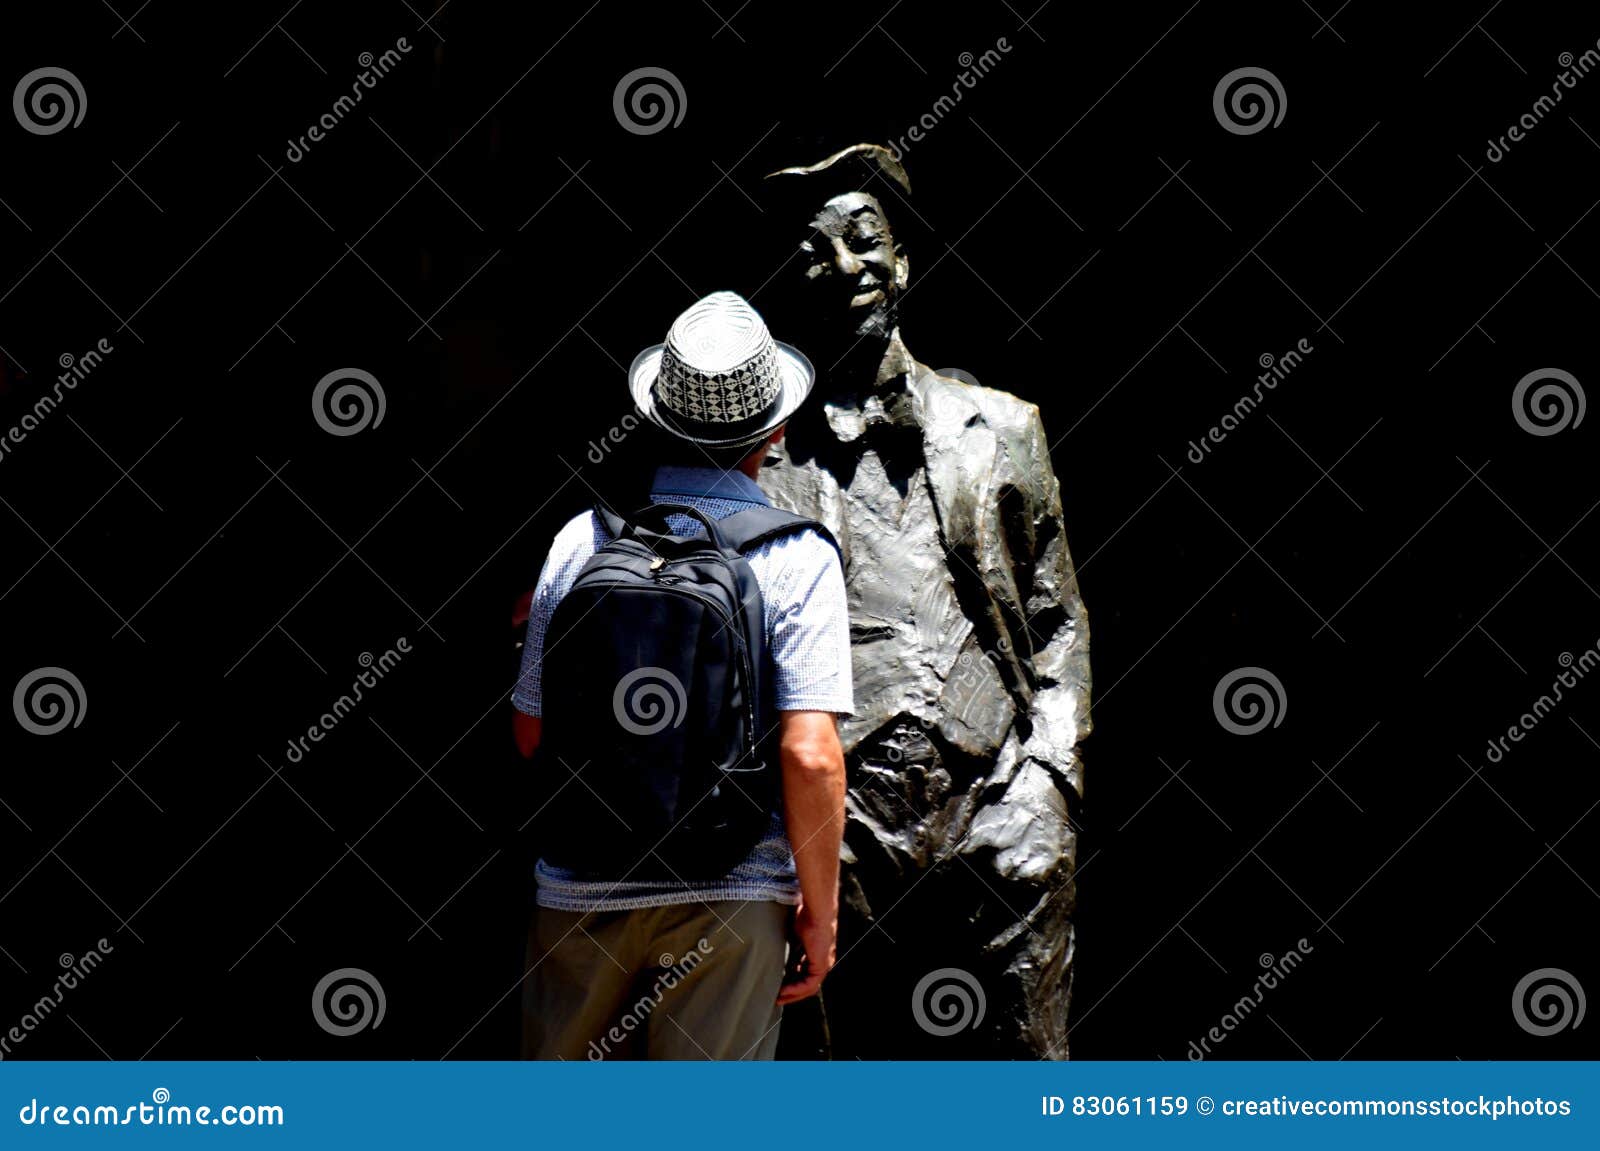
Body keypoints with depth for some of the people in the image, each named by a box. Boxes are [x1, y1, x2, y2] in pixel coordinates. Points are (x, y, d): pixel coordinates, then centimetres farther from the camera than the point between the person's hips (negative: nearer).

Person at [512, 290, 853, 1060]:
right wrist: (819, 911, -5)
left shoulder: (582, 539, 2)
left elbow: (532, 735, 7)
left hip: (578, 889, 3)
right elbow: (810, 756, -15)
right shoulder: (795, 557, -8)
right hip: (728, 897, -3)